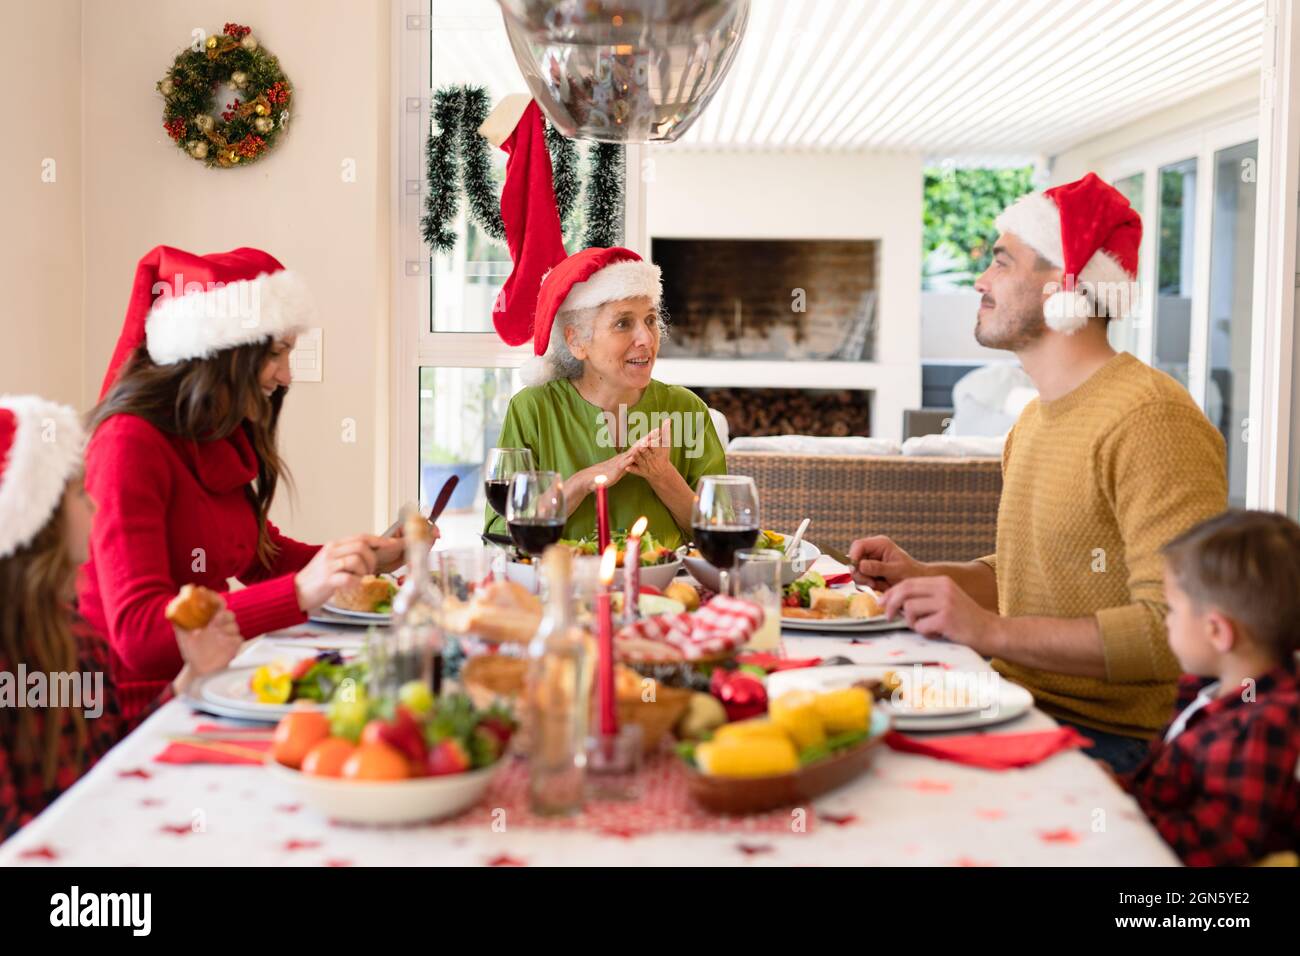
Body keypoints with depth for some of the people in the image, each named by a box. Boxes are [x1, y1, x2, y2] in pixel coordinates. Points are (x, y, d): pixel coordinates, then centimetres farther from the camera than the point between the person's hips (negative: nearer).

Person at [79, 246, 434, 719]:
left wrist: (370, 557, 7)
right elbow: (137, 633, -26)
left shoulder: (222, 441, 7)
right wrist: (300, 592, -34)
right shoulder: (130, 445, -16)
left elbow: (260, 553, 23)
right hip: (137, 709, -8)